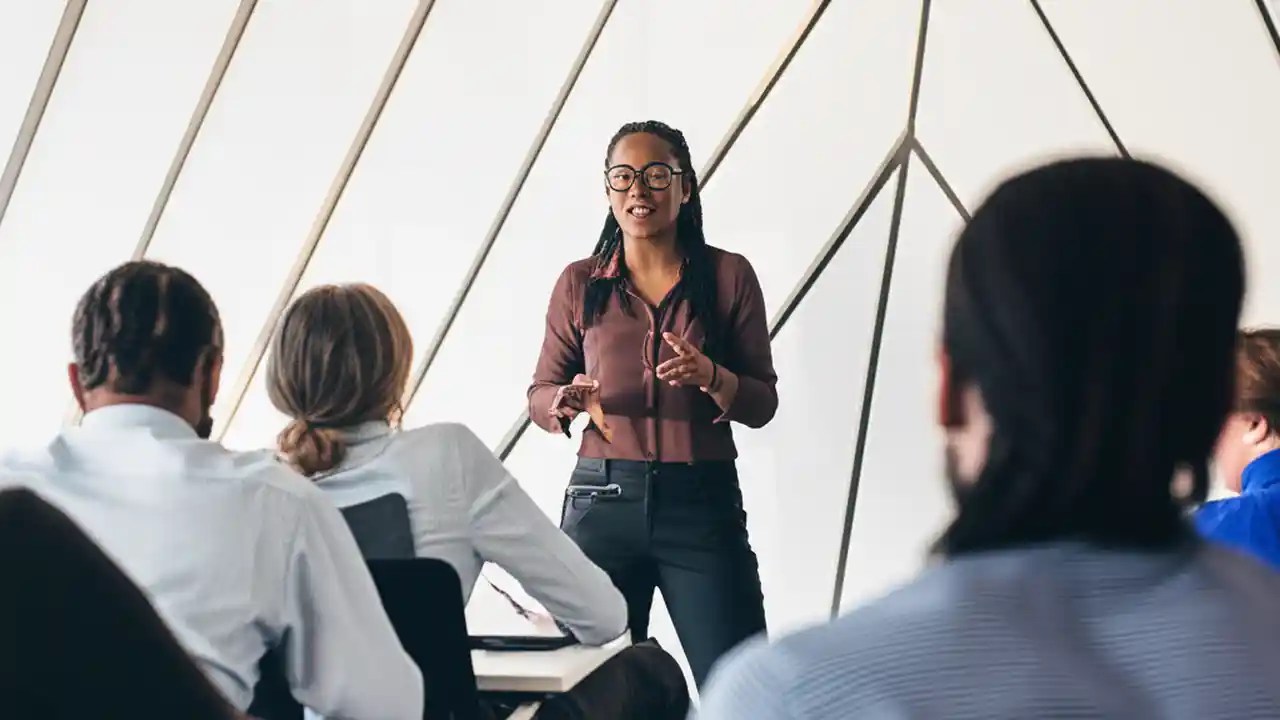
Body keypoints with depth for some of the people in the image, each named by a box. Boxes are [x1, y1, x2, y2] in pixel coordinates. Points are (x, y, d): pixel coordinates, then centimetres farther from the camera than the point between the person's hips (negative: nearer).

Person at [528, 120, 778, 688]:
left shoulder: (729, 275, 4)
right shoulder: (580, 284, 7)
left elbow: (763, 404, 4)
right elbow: (539, 395, 10)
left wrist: (712, 377, -16)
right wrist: (565, 401, -12)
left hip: (703, 502, -1)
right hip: (602, 499, 1)